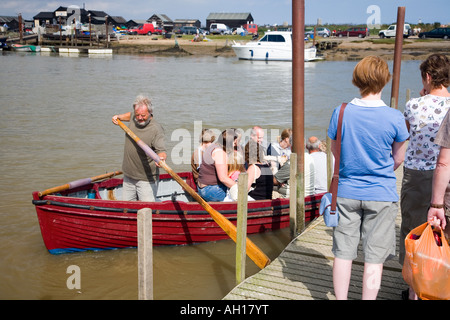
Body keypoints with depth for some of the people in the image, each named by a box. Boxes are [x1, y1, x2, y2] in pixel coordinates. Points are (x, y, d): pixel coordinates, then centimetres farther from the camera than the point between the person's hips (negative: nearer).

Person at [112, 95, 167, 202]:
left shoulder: (156, 129, -20)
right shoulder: (134, 118, 1)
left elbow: (161, 150, -26)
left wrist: (161, 157, -46)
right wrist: (120, 117, 12)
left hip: (146, 179, -7)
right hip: (128, 176, 7)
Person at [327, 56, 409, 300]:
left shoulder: (341, 112, -8)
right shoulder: (394, 118, -12)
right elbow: (398, 158, 1)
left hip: (346, 193, 2)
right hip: (381, 196, -2)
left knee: (343, 253, 13)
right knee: (374, 259, 8)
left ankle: (340, 298, 23)